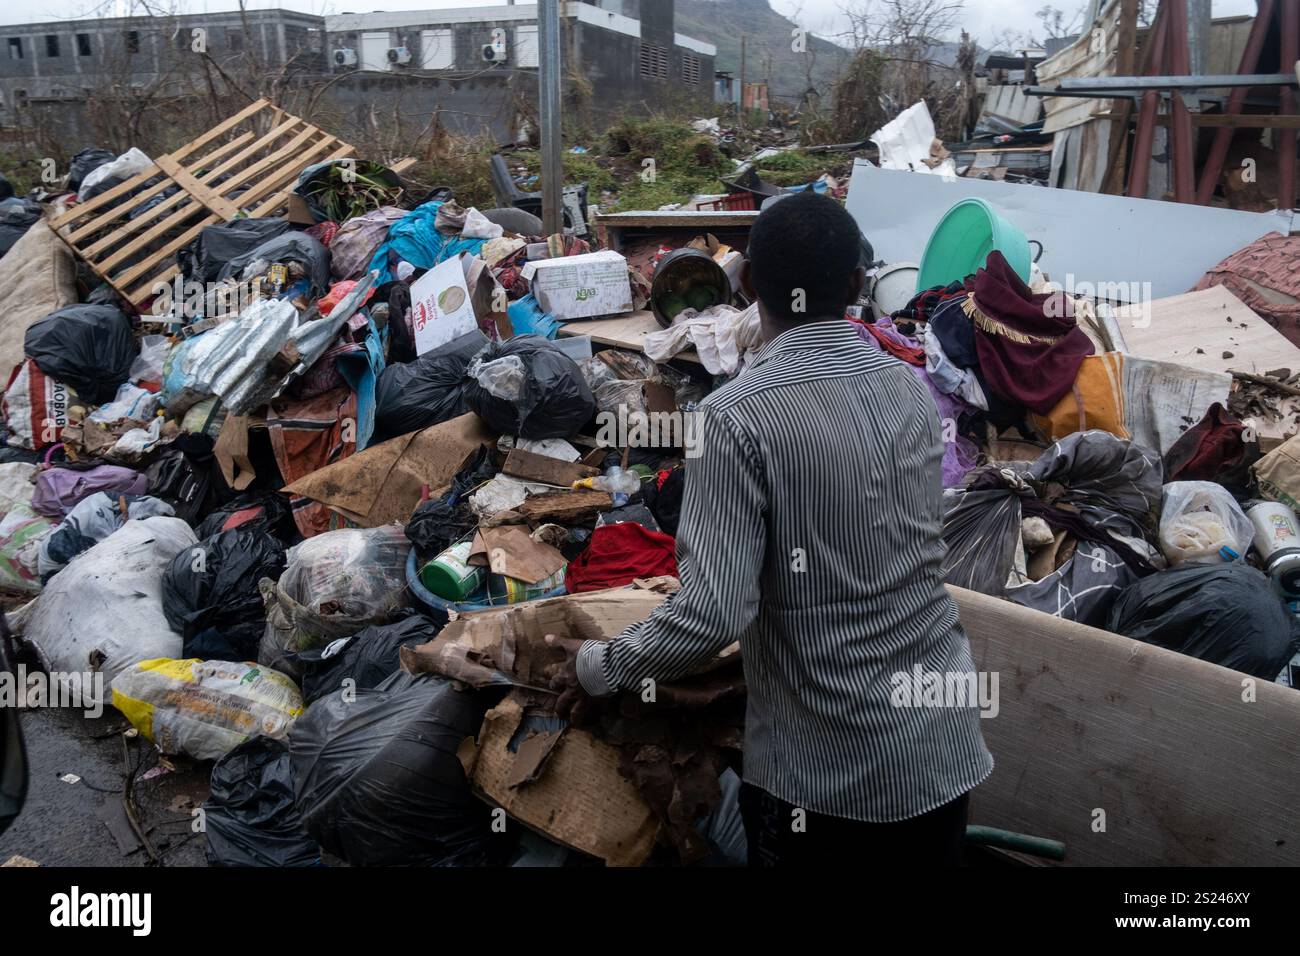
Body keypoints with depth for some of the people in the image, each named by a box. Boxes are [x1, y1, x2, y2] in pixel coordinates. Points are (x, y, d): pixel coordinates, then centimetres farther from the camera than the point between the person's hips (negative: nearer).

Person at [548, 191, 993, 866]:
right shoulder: (911, 388, -1)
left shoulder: (738, 415, -19)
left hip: (822, 768, -5)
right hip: (943, 745, 5)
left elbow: (713, 617, -23)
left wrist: (597, 667, -6)